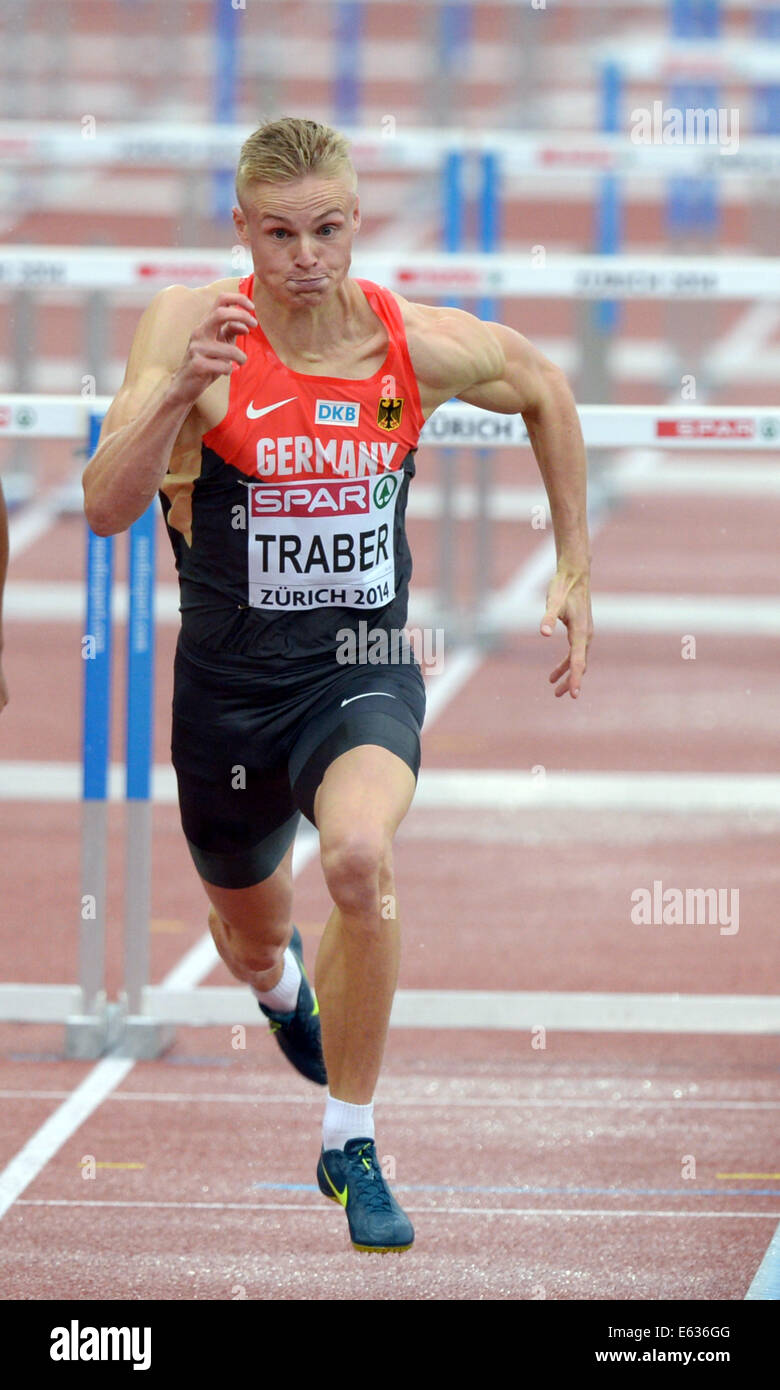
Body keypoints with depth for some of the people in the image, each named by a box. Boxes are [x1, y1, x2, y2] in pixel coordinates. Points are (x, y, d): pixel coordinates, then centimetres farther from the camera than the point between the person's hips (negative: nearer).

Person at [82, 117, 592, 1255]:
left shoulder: (423, 346, -10)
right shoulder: (193, 329, -16)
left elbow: (544, 390, 12)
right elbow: (105, 508, -24)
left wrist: (576, 572, 13)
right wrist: (177, 388, -40)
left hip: (366, 670, -1)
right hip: (230, 686, 1)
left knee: (359, 855, -32)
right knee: (253, 946, 20)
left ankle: (351, 1145, -14)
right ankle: (283, 982, 63)